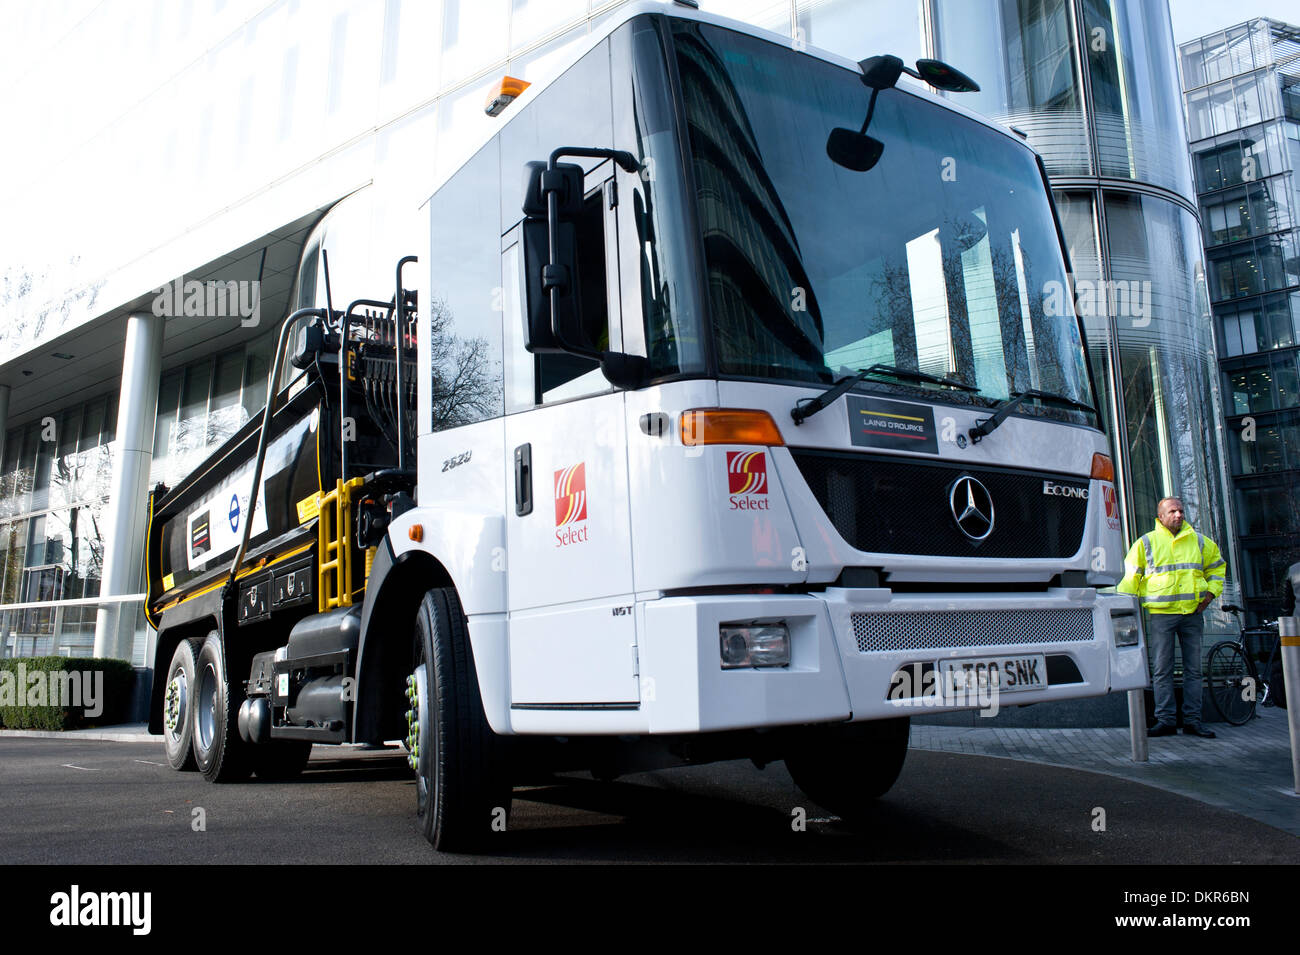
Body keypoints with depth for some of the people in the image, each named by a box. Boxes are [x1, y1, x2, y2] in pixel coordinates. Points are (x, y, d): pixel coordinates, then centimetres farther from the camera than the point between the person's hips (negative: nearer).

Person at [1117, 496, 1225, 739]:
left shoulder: (1199, 541, 12)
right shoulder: (1146, 543, 4)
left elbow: (1217, 566, 26)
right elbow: (1130, 575, 4)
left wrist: (1211, 592, 12)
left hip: (1192, 613, 3)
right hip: (1161, 613, -3)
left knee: (1193, 669, 5)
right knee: (1162, 670, -2)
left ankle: (1192, 721, 11)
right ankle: (1166, 720, 3)